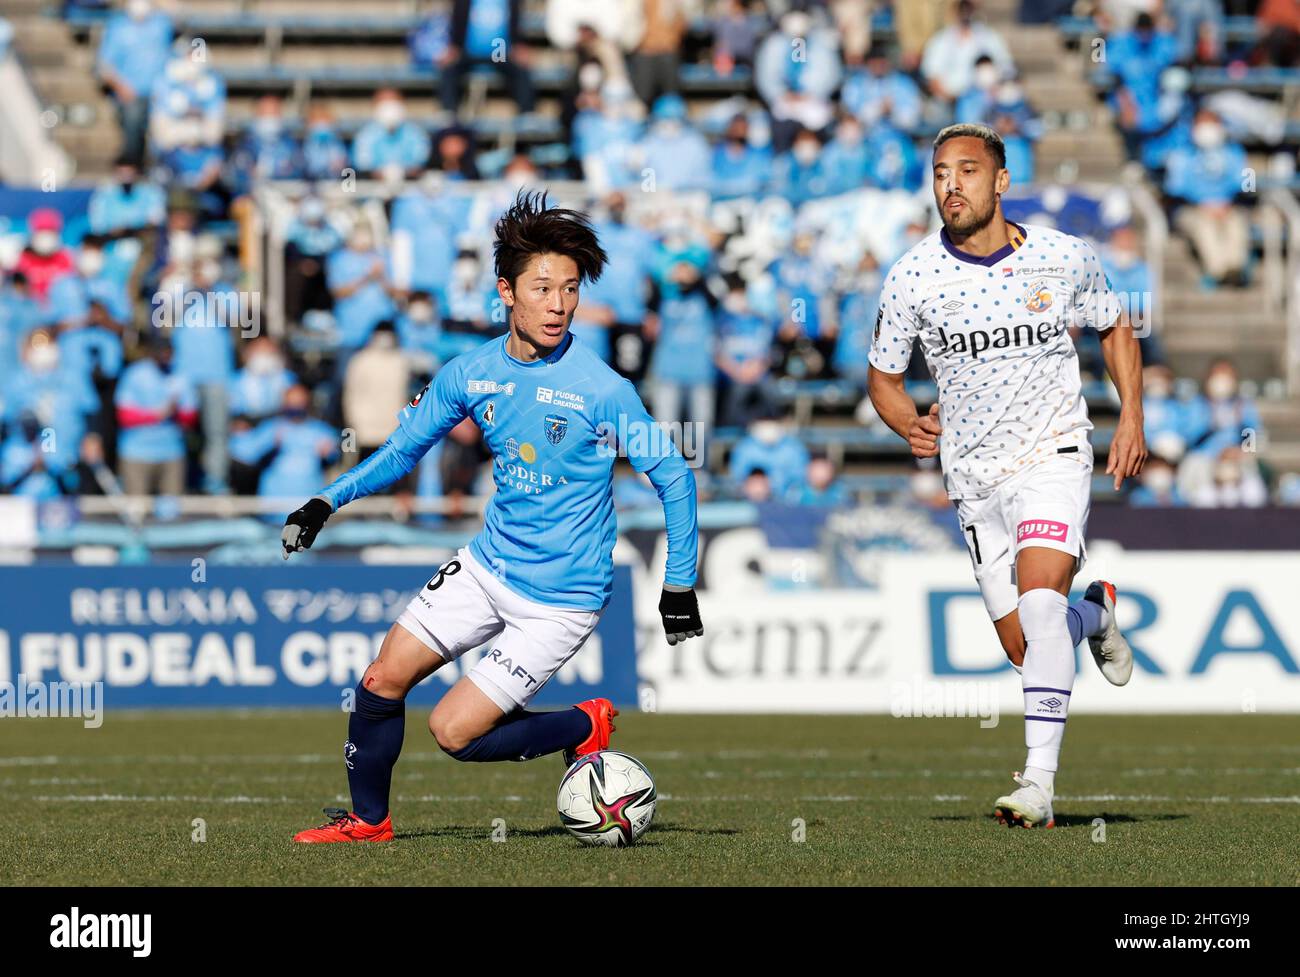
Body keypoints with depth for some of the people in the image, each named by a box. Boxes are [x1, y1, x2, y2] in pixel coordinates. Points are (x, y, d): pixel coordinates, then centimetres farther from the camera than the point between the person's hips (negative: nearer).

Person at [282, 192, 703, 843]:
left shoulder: (603, 390, -20)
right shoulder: (470, 375, -4)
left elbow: (672, 476, -11)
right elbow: (402, 451, 10)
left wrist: (679, 585, -10)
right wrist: (329, 501, -2)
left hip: (560, 601, -6)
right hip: (488, 565, 6)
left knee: (453, 731, -9)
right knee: (382, 680, 3)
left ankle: (587, 728, 13)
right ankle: (368, 820, 24)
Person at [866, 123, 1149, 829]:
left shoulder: (1065, 259, -6)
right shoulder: (911, 276, -6)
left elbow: (1115, 328, 13)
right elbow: (883, 377, 6)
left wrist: (1131, 416, 1)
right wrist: (911, 427, -15)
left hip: (1052, 457, -3)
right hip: (972, 474, 3)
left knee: (1039, 602, -26)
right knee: (1025, 649, 4)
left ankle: (1039, 783, -26)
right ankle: (1095, 615, 41)